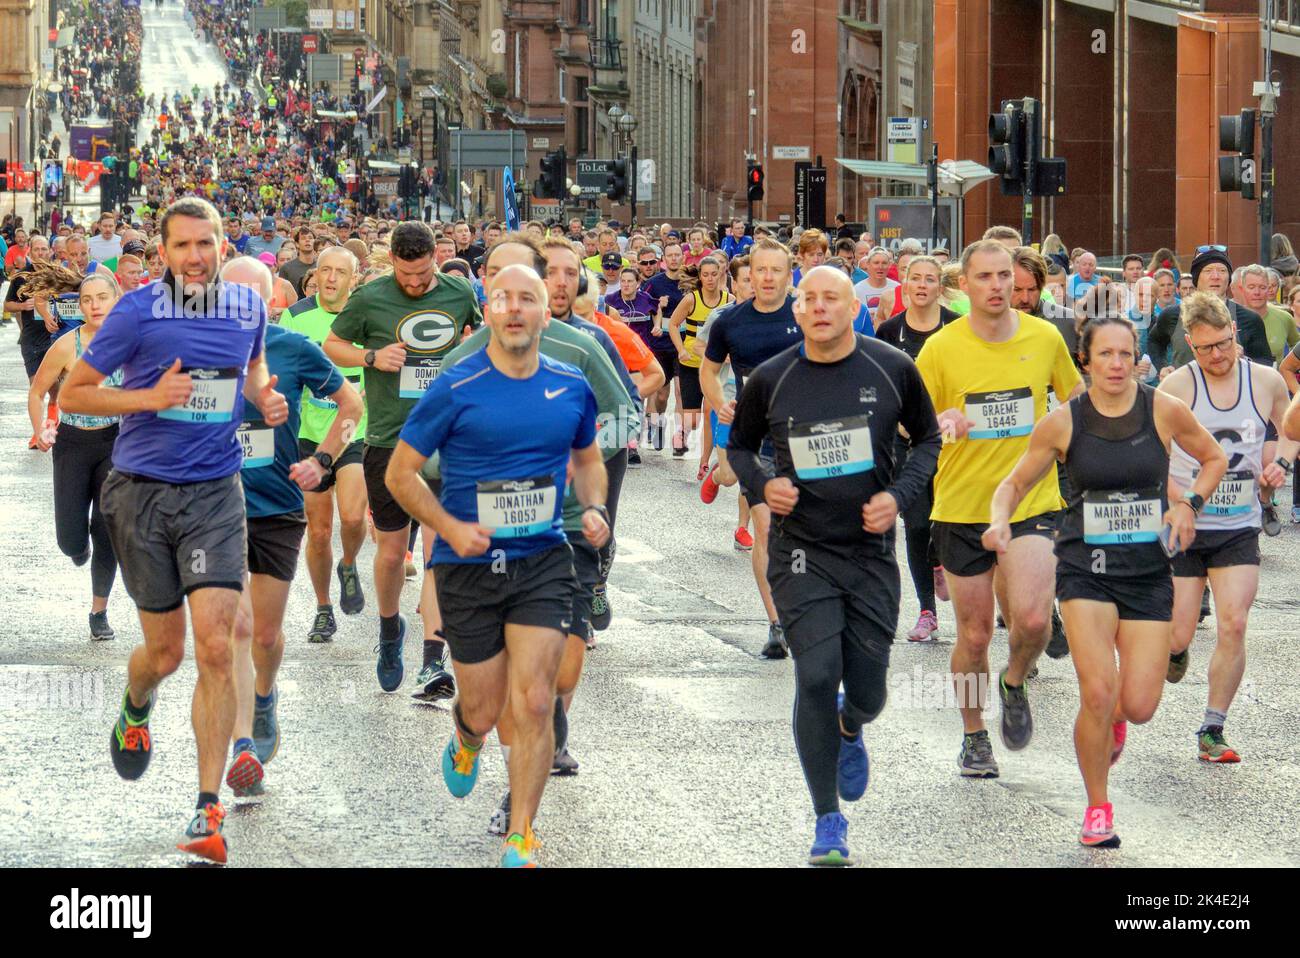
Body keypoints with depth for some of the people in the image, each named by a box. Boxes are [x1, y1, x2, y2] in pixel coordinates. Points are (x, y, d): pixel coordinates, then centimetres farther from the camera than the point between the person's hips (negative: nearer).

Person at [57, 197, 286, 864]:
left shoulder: (247, 307, 3)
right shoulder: (138, 312, -9)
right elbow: (73, 394, -3)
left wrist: (265, 395, 5)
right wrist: (151, 397, -17)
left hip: (214, 495, 2)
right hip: (143, 494, -1)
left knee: (214, 646, -12)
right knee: (165, 652, 8)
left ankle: (209, 809, -8)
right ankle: (135, 710, 47)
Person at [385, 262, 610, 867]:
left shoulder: (572, 387, 2)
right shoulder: (456, 389, -9)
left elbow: (587, 458, 20)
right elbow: (400, 472, -3)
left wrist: (594, 508, 1)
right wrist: (450, 528, -15)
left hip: (543, 561, 2)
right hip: (468, 567, -1)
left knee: (533, 704, -9)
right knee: (485, 709, 8)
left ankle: (520, 840, 3)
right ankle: (466, 743, 48)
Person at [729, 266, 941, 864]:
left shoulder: (893, 371, -2)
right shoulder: (770, 381, -2)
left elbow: (927, 439, 11)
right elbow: (739, 445, 14)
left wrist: (899, 495, -6)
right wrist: (763, 482, -8)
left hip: (871, 551, 1)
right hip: (801, 550, -1)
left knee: (867, 690, 4)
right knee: (816, 676, -13)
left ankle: (849, 729, 46)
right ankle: (827, 822, 2)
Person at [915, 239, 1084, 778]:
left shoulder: (1045, 338, -1)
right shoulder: (940, 349, -6)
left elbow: (1076, 397, 17)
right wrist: (938, 423, -20)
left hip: (1031, 503, 0)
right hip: (961, 506, 0)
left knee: (1032, 618, -19)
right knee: (974, 632, 6)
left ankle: (1015, 684, 14)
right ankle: (974, 736, 29)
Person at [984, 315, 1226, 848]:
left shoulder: (1164, 411, -3)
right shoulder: (1063, 422, -4)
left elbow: (1214, 459, 13)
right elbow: (1015, 484, 7)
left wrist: (1188, 504, -3)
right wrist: (999, 519, -14)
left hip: (1148, 568, 1)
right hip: (1085, 567, -1)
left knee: (1139, 706, -5)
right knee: (1097, 692, -15)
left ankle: (1112, 719, 35)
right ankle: (1097, 808, 6)